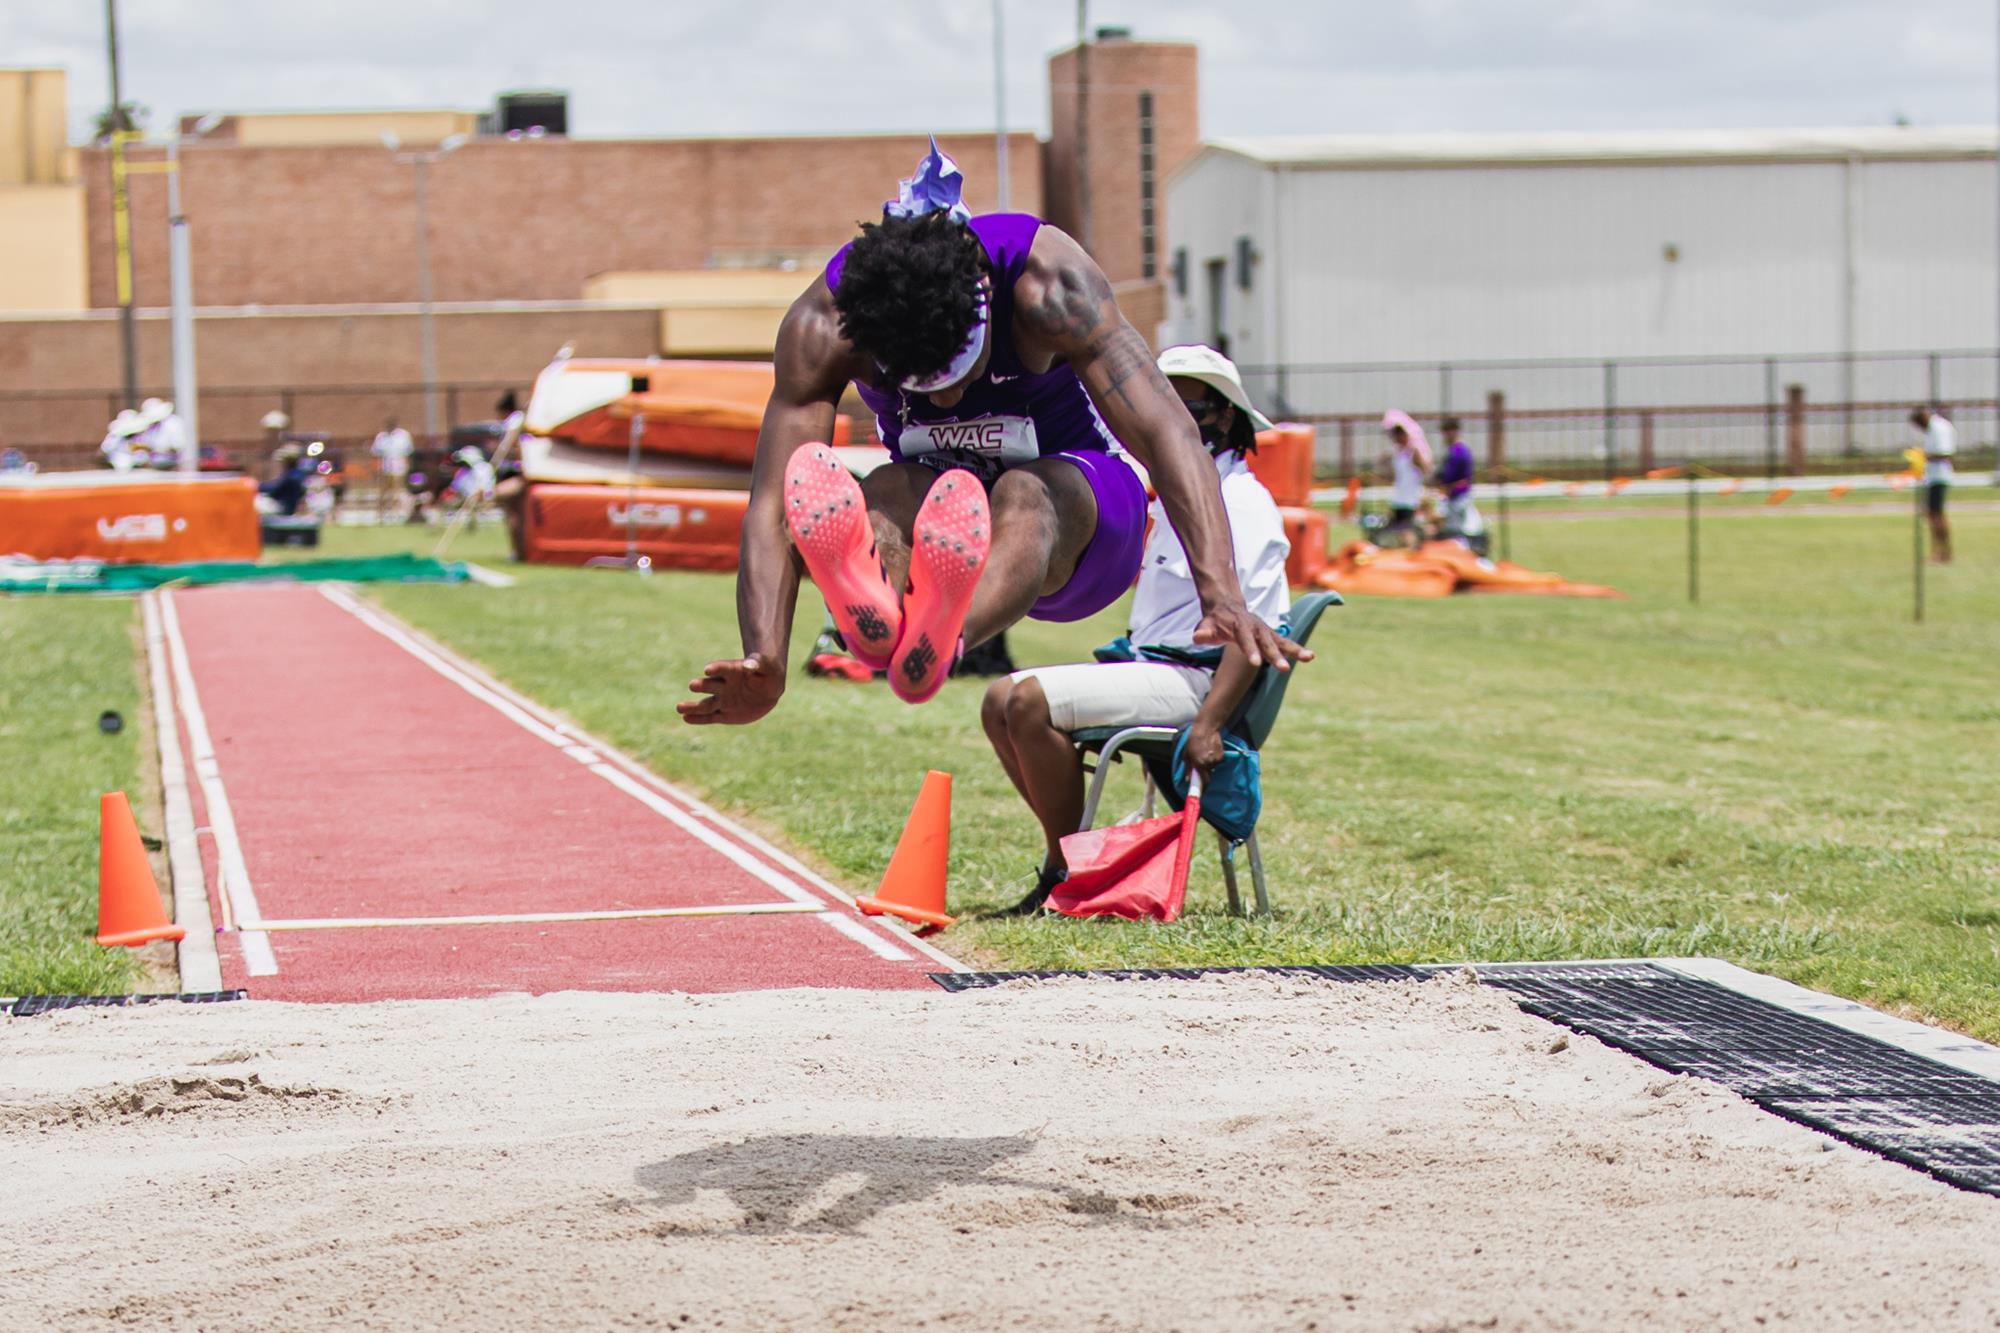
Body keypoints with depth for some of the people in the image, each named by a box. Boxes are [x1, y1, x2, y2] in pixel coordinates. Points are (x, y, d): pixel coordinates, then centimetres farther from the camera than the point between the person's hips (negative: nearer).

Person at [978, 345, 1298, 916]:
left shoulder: (1242, 500, -11)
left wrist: (1208, 724, -28)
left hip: (1195, 677, -10)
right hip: (1147, 665, 10)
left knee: (1032, 701, -23)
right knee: (1001, 701, 5)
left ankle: (1065, 873, -14)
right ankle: (1070, 853, 2)